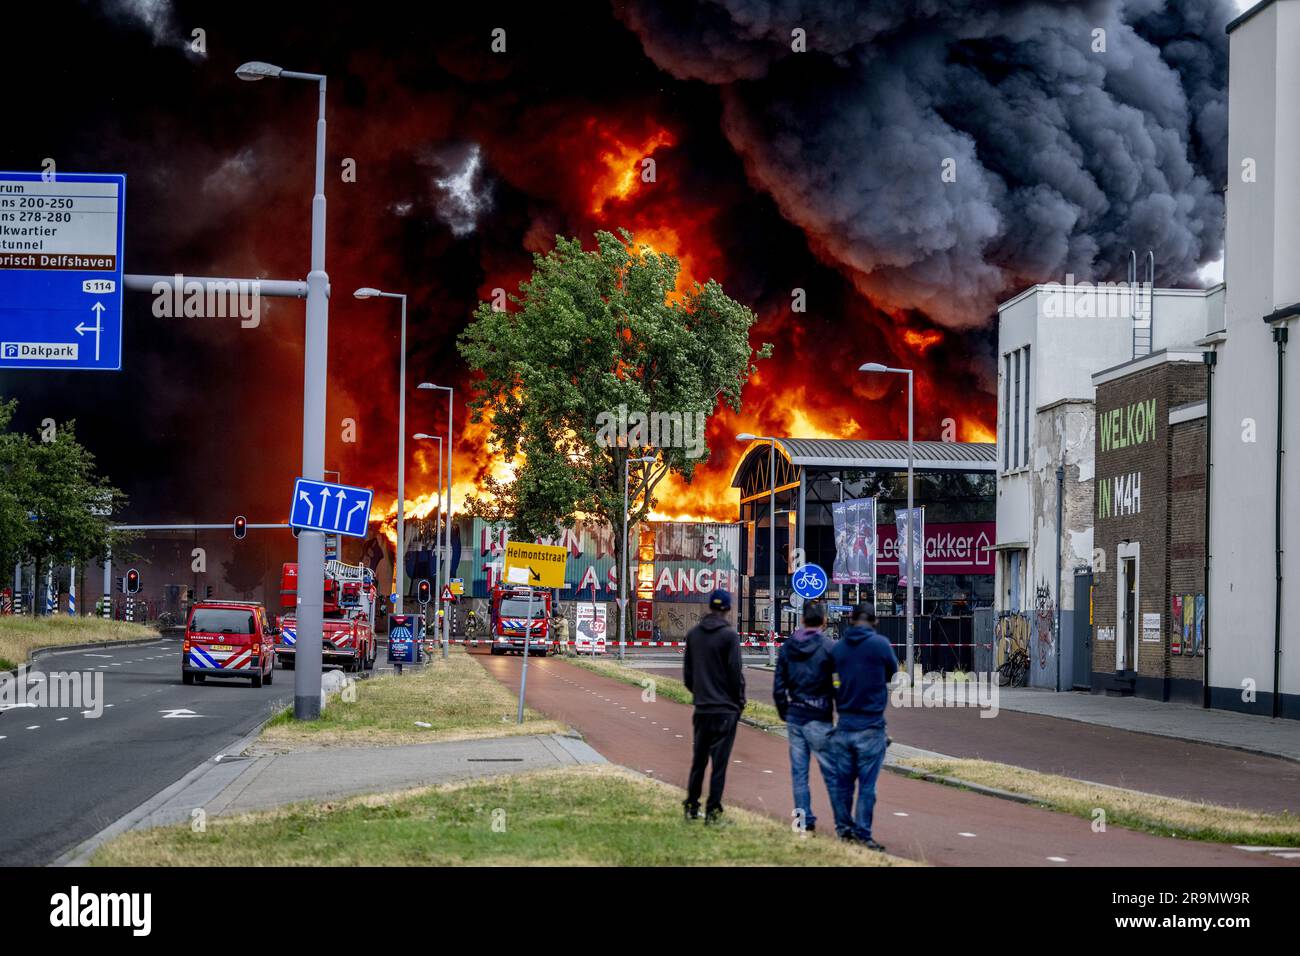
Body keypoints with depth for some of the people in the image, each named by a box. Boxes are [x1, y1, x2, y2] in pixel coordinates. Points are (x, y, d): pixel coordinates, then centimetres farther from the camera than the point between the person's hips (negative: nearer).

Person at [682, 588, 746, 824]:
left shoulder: (693, 634, 6)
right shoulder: (729, 635, -11)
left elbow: (687, 672, 11)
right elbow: (735, 672, -10)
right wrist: (739, 701, 2)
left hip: (702, 708, 5)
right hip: (725, 708, -5)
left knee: (698, 759, 15)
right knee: (719, 761, -1)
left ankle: (691, 806, 18)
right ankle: (713, 810, -2)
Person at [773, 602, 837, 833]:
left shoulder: (787, 647, 7)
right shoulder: (830, 647, -9)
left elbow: (778, 686, 10)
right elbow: (839, 684, -10)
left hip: (794, 717, 5)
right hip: (818, 719, -5)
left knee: (799, 772, 9)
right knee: (832, 773, -1)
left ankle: (805, 821, 9)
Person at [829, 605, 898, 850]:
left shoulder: (837, 648, 3)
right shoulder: (880, 644, -8)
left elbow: (834, 681, 7)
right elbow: (892, 673, 6)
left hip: (844, 725, 4)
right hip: (870, 726, -4)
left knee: (842, 782, 13)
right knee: (866, 785, 0)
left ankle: (844, 828, 19)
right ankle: (862, 834, 0)